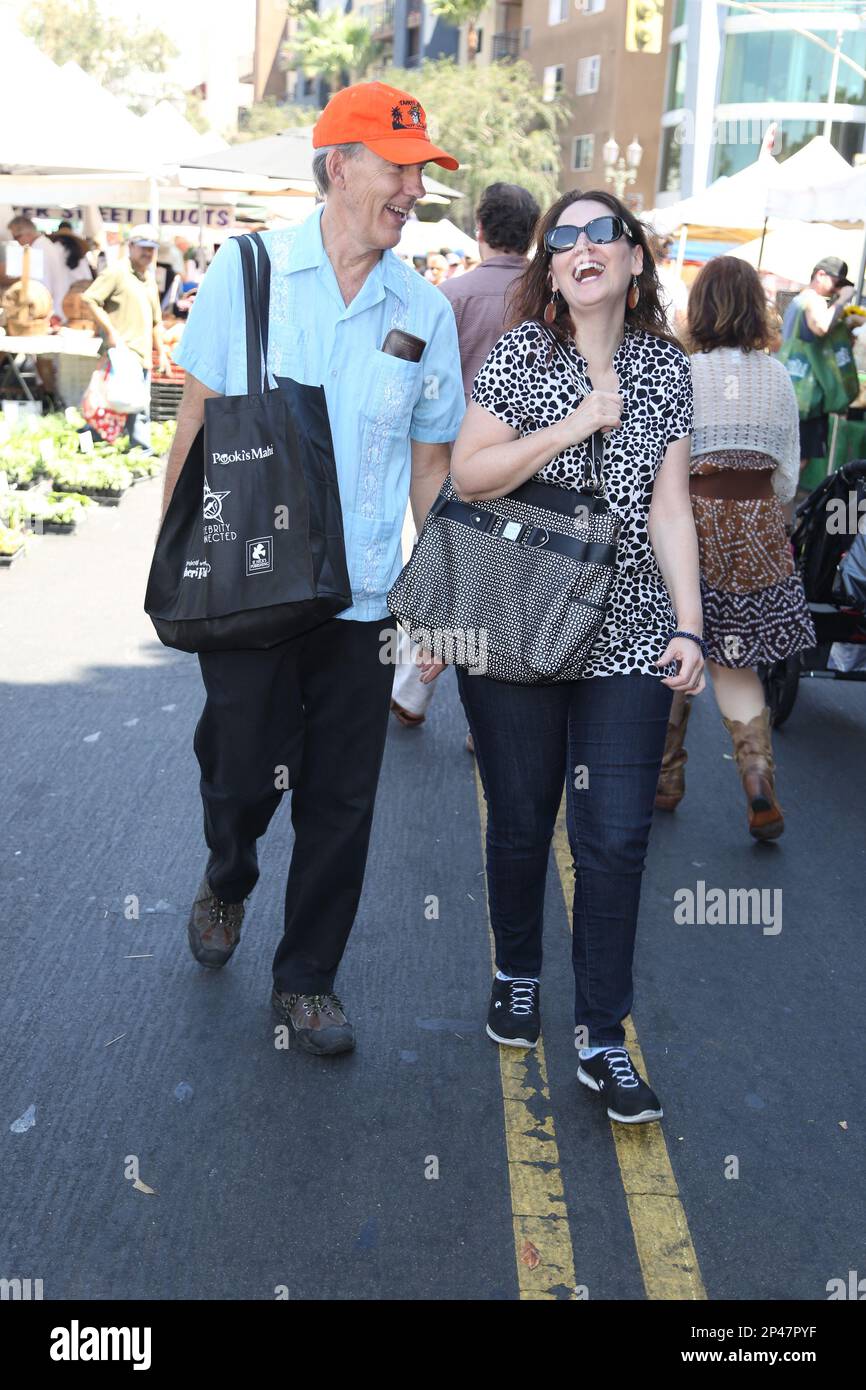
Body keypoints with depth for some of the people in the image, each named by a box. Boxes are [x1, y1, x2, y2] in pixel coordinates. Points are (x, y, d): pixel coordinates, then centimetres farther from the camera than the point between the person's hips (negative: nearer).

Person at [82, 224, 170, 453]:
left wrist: (161, 353, 23)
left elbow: (155, 321, 29)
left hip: (143, 357, 8)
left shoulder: (149, 280, 21)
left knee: (141, 408, 9)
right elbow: (90, 299, -14)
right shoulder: (117, 273, -5)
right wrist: (111, 332, -17)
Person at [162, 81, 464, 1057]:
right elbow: (198, 417, 1)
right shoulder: (249, 269, -2)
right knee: (243, 774, 5)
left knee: (340, 803, 7)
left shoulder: (425, 311, 3)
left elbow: (431, 462, 9)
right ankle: (227, 879, 42)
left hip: (363, 599, 2)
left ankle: (307, 978, 27)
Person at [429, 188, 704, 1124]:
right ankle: (517, 975, 36)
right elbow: (467, 475, -8)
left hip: (627, 639, 2)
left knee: (616, 837, -1)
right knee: (520, 822, 10)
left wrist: (688, 625, -3)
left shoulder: (666, 368, 7)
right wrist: (577, 423, -14)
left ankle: (602, 1039, 11)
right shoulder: (521, 351, 0)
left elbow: (669, 507, 5)